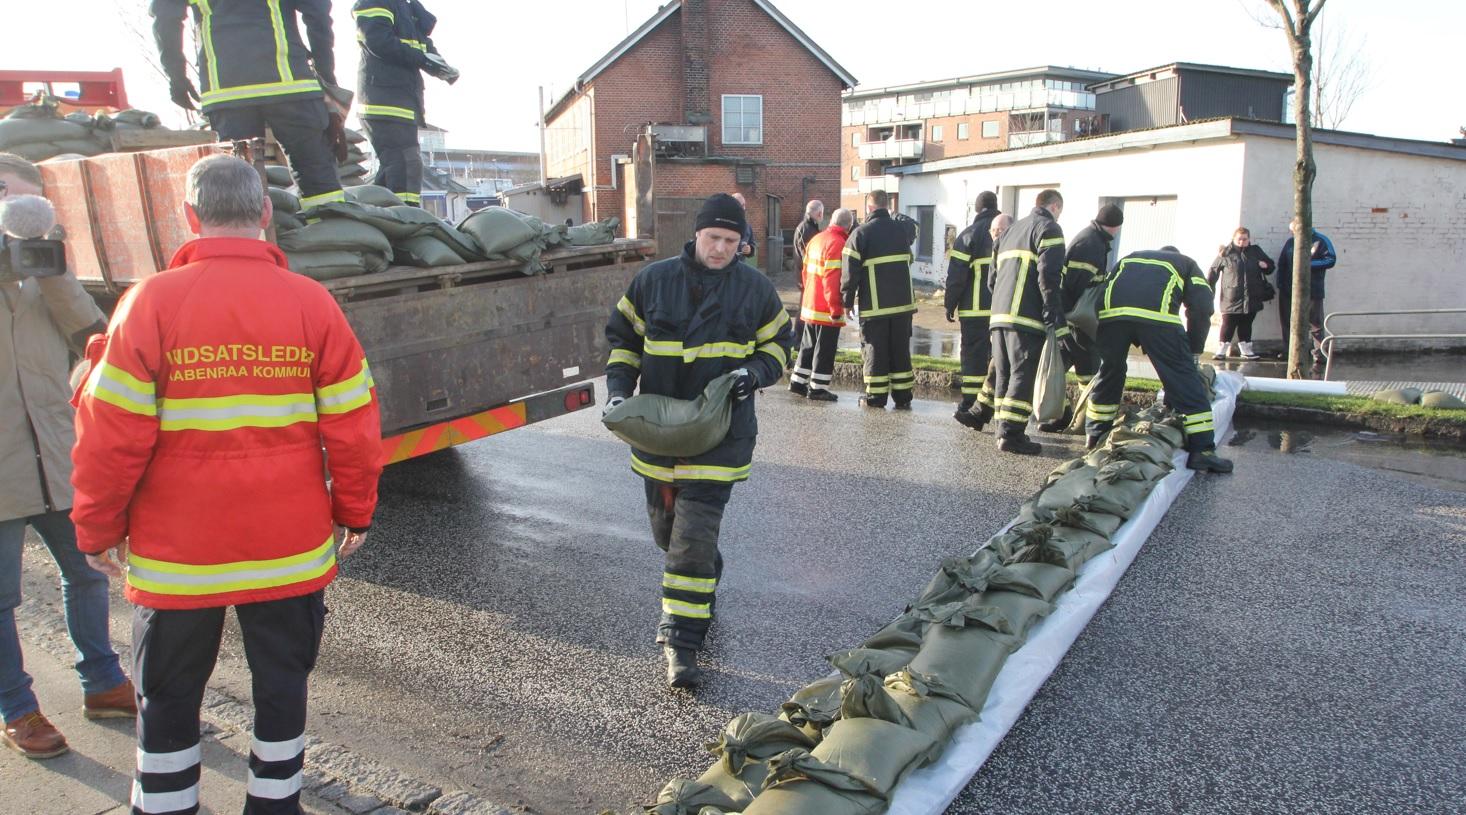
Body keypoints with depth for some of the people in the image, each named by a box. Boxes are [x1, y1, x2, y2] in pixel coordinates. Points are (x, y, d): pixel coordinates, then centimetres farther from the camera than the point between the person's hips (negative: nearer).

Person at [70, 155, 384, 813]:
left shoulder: (150, 302, -11)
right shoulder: (312, 303, -7)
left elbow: (111, 433, -9)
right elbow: (352, 425, -5)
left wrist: (97, 528, 4)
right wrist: (355, 511, 7)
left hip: (177, 550, -1)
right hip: (290, 546, 1)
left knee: (168, 696, 17)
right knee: (282, 683, 17)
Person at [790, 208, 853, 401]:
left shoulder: (816, 239, 9)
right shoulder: (837, 244, -18)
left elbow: (806, 271, 16)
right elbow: (832, 280, -23)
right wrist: (836, 309, -19)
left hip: (810, 305, 8)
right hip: (827, 309, -8)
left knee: (808, 345, 19)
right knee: (825, 349, 0)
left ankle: (798, 382, 25)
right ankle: (818, 388, 4)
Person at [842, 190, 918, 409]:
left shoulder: (860, 233, -9)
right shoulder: (902, 228, 5)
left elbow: (850, 271, -10)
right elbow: (912, 230, 33)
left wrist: (848, 301, -2)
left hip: (874, 305, -4)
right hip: (903, 302, 4)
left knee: (875, 350, 4)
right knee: (901, 350, 10)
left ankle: (875, 396, 8)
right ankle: (902, 396, 12)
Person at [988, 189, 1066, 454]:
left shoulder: (1013, 230, 27)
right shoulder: (1048, 228, 1)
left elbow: (993, 276, 27)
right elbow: (1049, 276, -12)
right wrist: (1055, 317, -12)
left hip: (999, 314, 8)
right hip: (1026, 317, -8)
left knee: (1004, 373, 11)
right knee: (1024, 374, -7)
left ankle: (1005, 429, 14)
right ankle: (1011, 433, -11)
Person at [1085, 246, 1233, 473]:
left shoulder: (1128, 258, 43)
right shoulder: (1186, 263, 34)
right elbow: (1201, 307, 18)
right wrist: (1194, 351, 25)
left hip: (1110, 311, 3)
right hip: (1157, 315, -3)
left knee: (1109, 372, 22)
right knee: (1183, 378, 4)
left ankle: (1096, 435, 30)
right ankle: (1202, 450, 3)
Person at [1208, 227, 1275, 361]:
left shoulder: (1256, 251, 11)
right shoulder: (1226, 253, -1)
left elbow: (1270, 265, 22)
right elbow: (1213, 271, 4)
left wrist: (1265, 265, -2)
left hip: (1251, 298, 4)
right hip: (1231, 298, -4)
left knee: (1246, 325, 12)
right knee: (1228, 325, -4)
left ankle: (1246, 350, 22)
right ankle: (1221, 351, 5)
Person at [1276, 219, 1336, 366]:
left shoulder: (1321, 241, -3)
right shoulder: (1290, 242, 10)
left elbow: (1331, 260, -7)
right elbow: (1281, 263, 17)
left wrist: (1310, 263, -16)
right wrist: (1280, 284, 8)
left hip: (1312, 291, -4)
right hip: (1288, 291, 5)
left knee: (1315, 323, -3)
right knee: (1287, 322, 9)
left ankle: (1319, 353, 1)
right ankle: (1288, 352, 18)